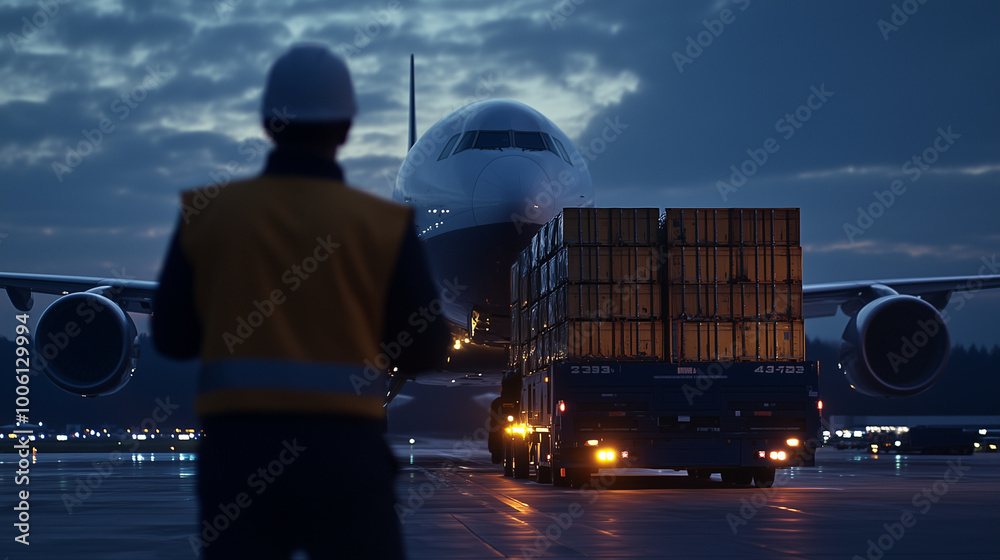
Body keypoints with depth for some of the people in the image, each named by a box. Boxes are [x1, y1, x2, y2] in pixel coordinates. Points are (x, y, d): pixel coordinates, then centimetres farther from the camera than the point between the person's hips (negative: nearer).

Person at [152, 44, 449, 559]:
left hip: (237, 449, 2)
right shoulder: (383, 223, -1)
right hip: (343, 450, -1)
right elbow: (425, 349, 4)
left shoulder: (206, 212, 3)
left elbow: (173, 336, 10)